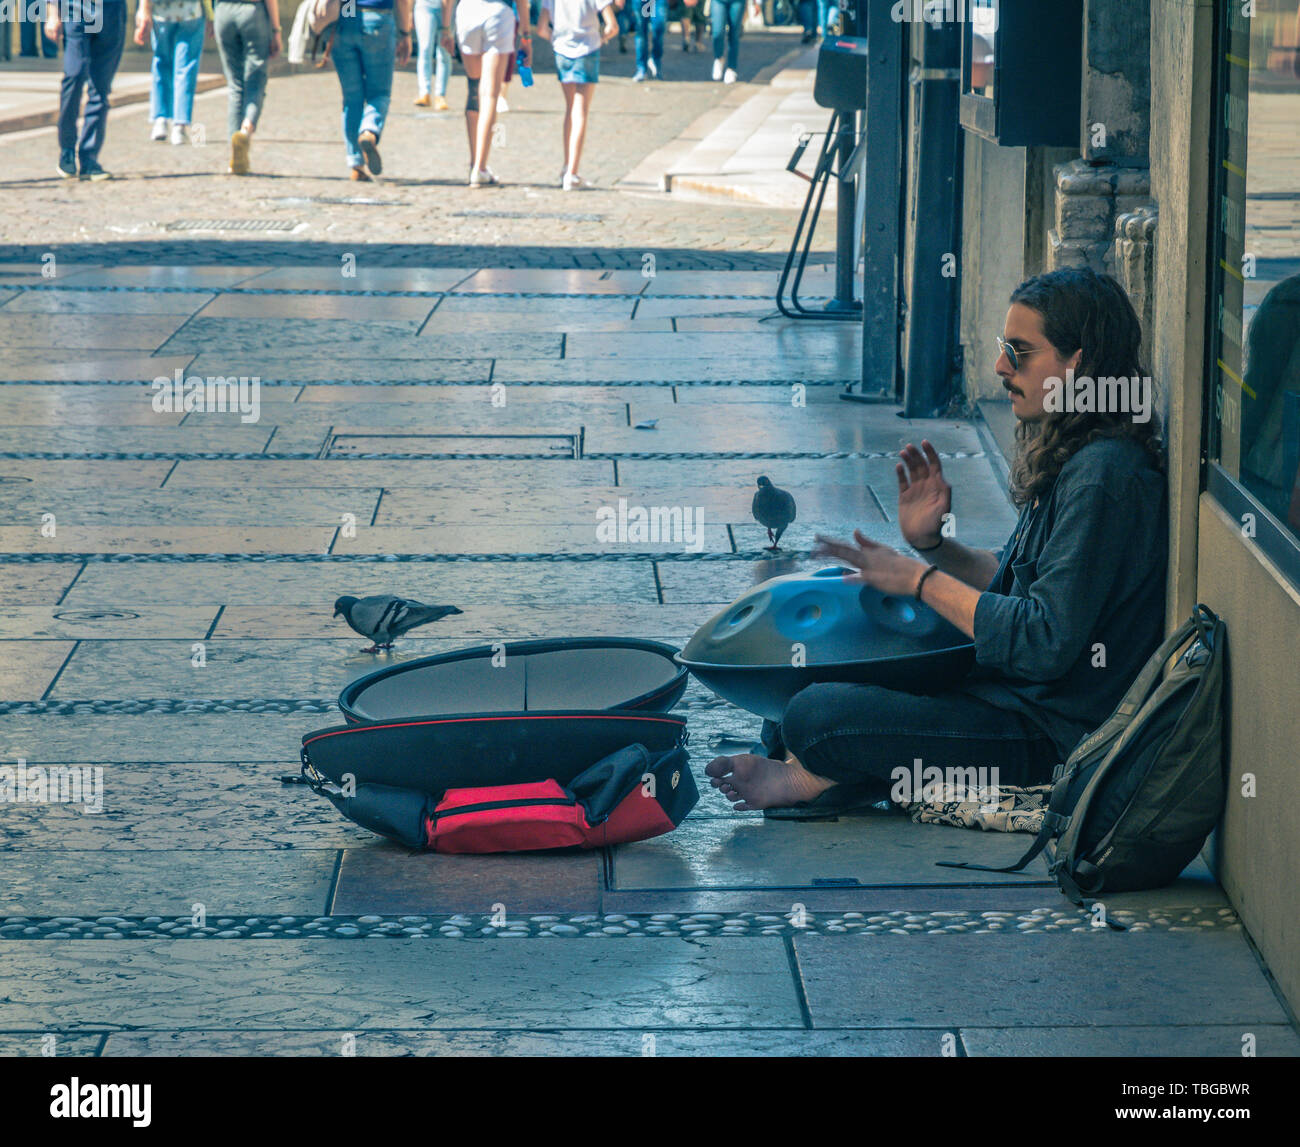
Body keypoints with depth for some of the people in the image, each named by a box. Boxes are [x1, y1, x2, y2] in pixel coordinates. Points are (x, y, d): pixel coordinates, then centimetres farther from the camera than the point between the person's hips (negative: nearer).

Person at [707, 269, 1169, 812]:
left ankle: (812, 778, 11)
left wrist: (922, 580, -16)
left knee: (815, 716, -18)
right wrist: (933, 545, 0)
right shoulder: (1068, 460, 9)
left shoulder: (1103, 477, -23)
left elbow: (1046, 644, -26)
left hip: (1055, 738, -11)